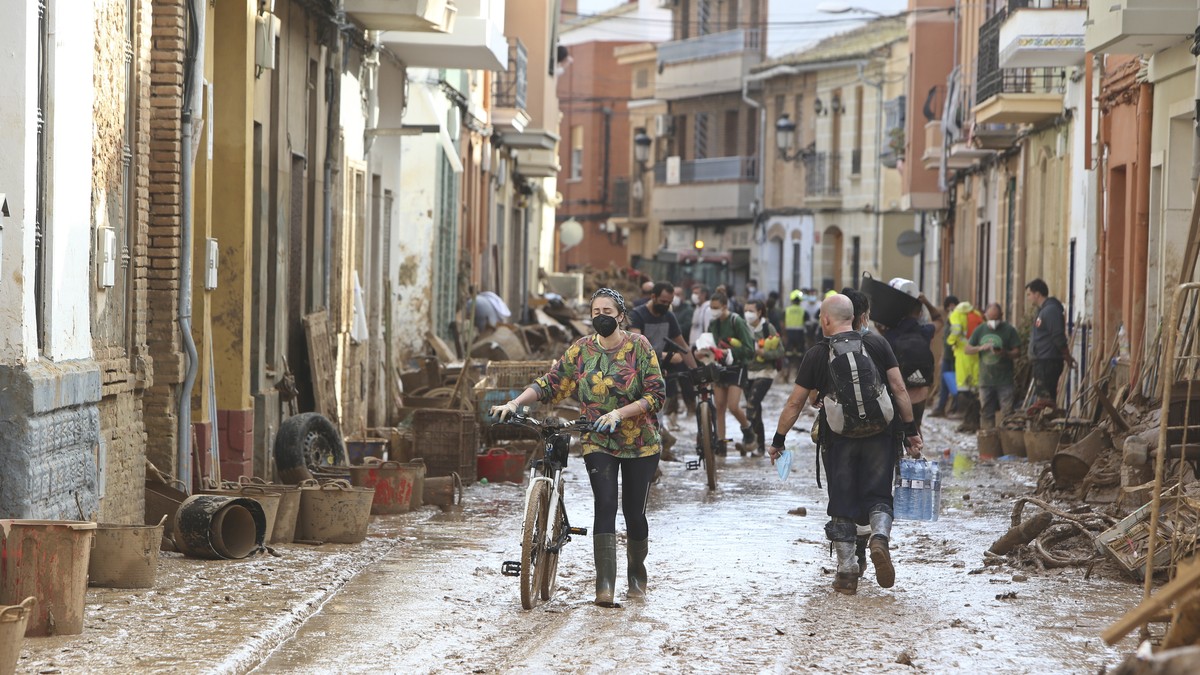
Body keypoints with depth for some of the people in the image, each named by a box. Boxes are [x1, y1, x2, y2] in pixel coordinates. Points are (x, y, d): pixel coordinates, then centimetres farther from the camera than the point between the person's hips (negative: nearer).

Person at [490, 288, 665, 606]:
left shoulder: (638, 346, -6)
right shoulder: (581, 350, 2)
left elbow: (655, 394, -11)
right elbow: (549, 383, -1)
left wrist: (619, 413, -23)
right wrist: (515, 403, -15)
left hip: (639, 442, -1)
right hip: (598, 441, 1)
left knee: (634, 511, 3)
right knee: (605, 506, -14)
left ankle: (637, 572, 28)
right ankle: (605, 583, -17)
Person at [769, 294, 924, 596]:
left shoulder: (817, 354, 2)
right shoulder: (877, 343, 5)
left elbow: (795, 403, 4)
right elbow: (899, 389, 1)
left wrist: (778, 440, 14)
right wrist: (911, 430, 6)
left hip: (839, 439, -1)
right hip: (880, 435, 1)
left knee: (842, 505, 7)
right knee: (878, 496, 9)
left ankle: (847, 571, 6)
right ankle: (880, 538, -20)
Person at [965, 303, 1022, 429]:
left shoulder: (1009, 330, -1)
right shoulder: (980, 330, 9)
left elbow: (1017, 352, -2)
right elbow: (968, 349, 9)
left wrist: (1005, 353, -23)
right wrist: (980, 348, -11)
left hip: (1004, 380, -4)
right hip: (985, 379, 4)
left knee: (1007, 412, -8)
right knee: (986, 413, 8)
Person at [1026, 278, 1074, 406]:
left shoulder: (1051, 310, -15)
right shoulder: (1042, 310, 18)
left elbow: (1059, 338, -19)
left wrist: (1067, 357, -14)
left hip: (1049, 362, -11)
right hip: (1041, 362, 11)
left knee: (1046, 397, -12)